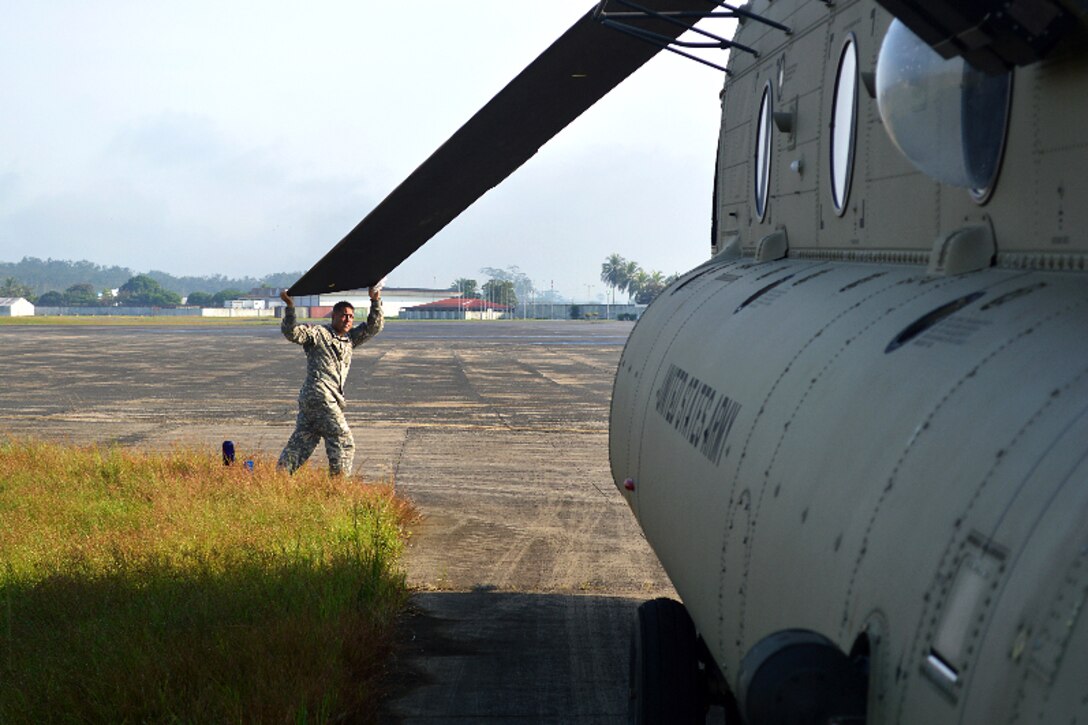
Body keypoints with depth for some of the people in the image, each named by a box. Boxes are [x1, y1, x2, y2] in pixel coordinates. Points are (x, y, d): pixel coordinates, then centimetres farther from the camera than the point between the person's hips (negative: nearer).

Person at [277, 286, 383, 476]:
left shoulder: (350, 339, 21)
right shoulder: (318, 333, 0)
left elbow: (374, 327, 21)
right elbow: (292, 332, -10)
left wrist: (376, 302, 9)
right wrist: (290, 307, -21)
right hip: (320, 397, -8)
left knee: (301, 443, 9)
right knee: (343, 442, -6)